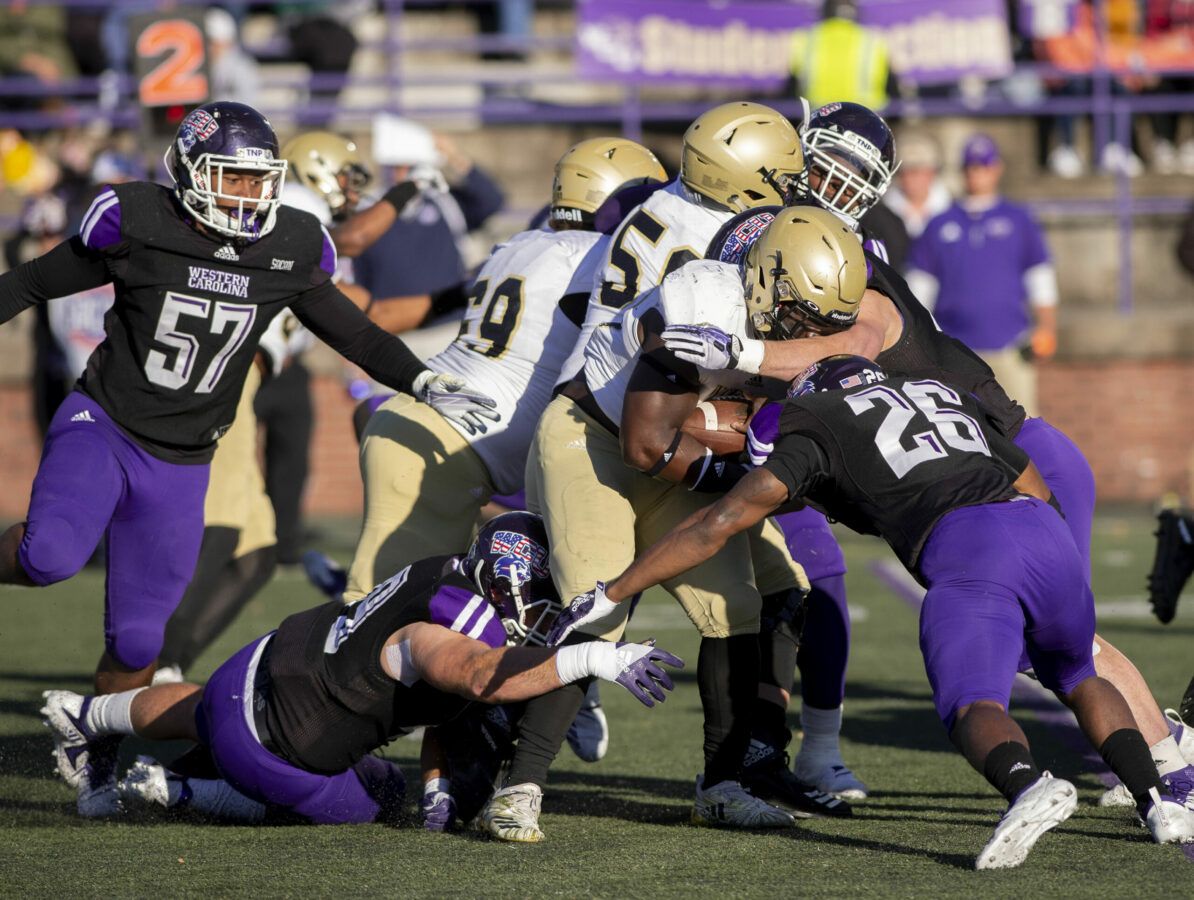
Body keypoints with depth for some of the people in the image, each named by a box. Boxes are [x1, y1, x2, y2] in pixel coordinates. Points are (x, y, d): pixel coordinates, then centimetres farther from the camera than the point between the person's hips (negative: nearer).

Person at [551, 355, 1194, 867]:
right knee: (1078, 681, 27)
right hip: (1048, 533, 5)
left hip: (966, 552, -5)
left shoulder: (816, 428, 18)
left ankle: (1028, 784, -46)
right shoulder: (943, 393, 35)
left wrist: (611, 595, 15)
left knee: (973, 709, -13)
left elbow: (720, 524, 12)